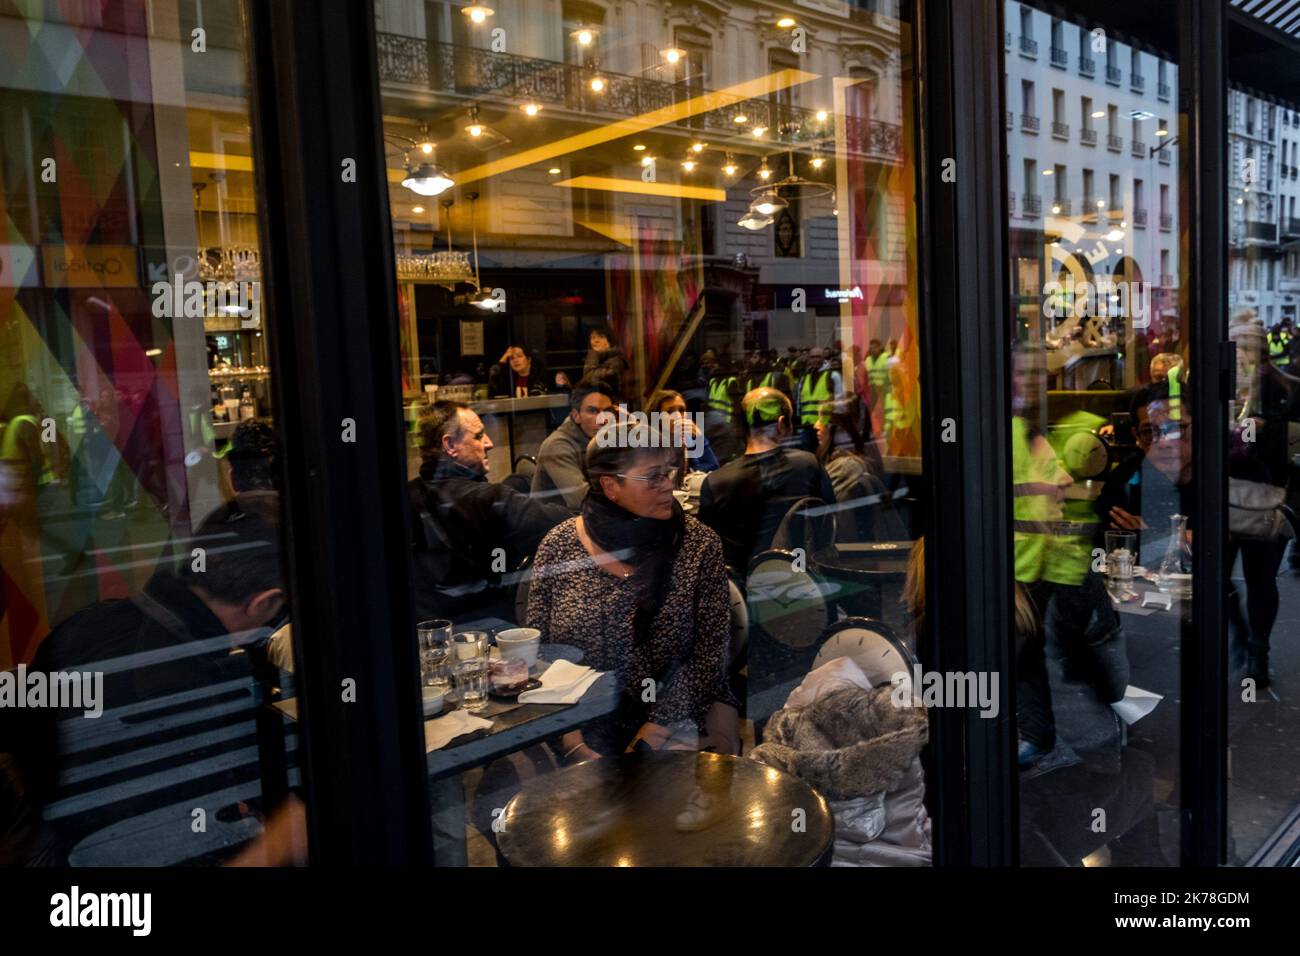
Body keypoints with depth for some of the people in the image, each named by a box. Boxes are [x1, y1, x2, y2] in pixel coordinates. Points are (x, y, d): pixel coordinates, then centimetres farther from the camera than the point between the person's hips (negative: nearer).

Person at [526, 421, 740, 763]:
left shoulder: (698, 545, -5)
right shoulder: (558, 547, -2)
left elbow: (710, 654, -6)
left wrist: (653, 735, -15)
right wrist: (573, 743, -12)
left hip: (678, 715, 0)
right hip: (581, 723, 1)